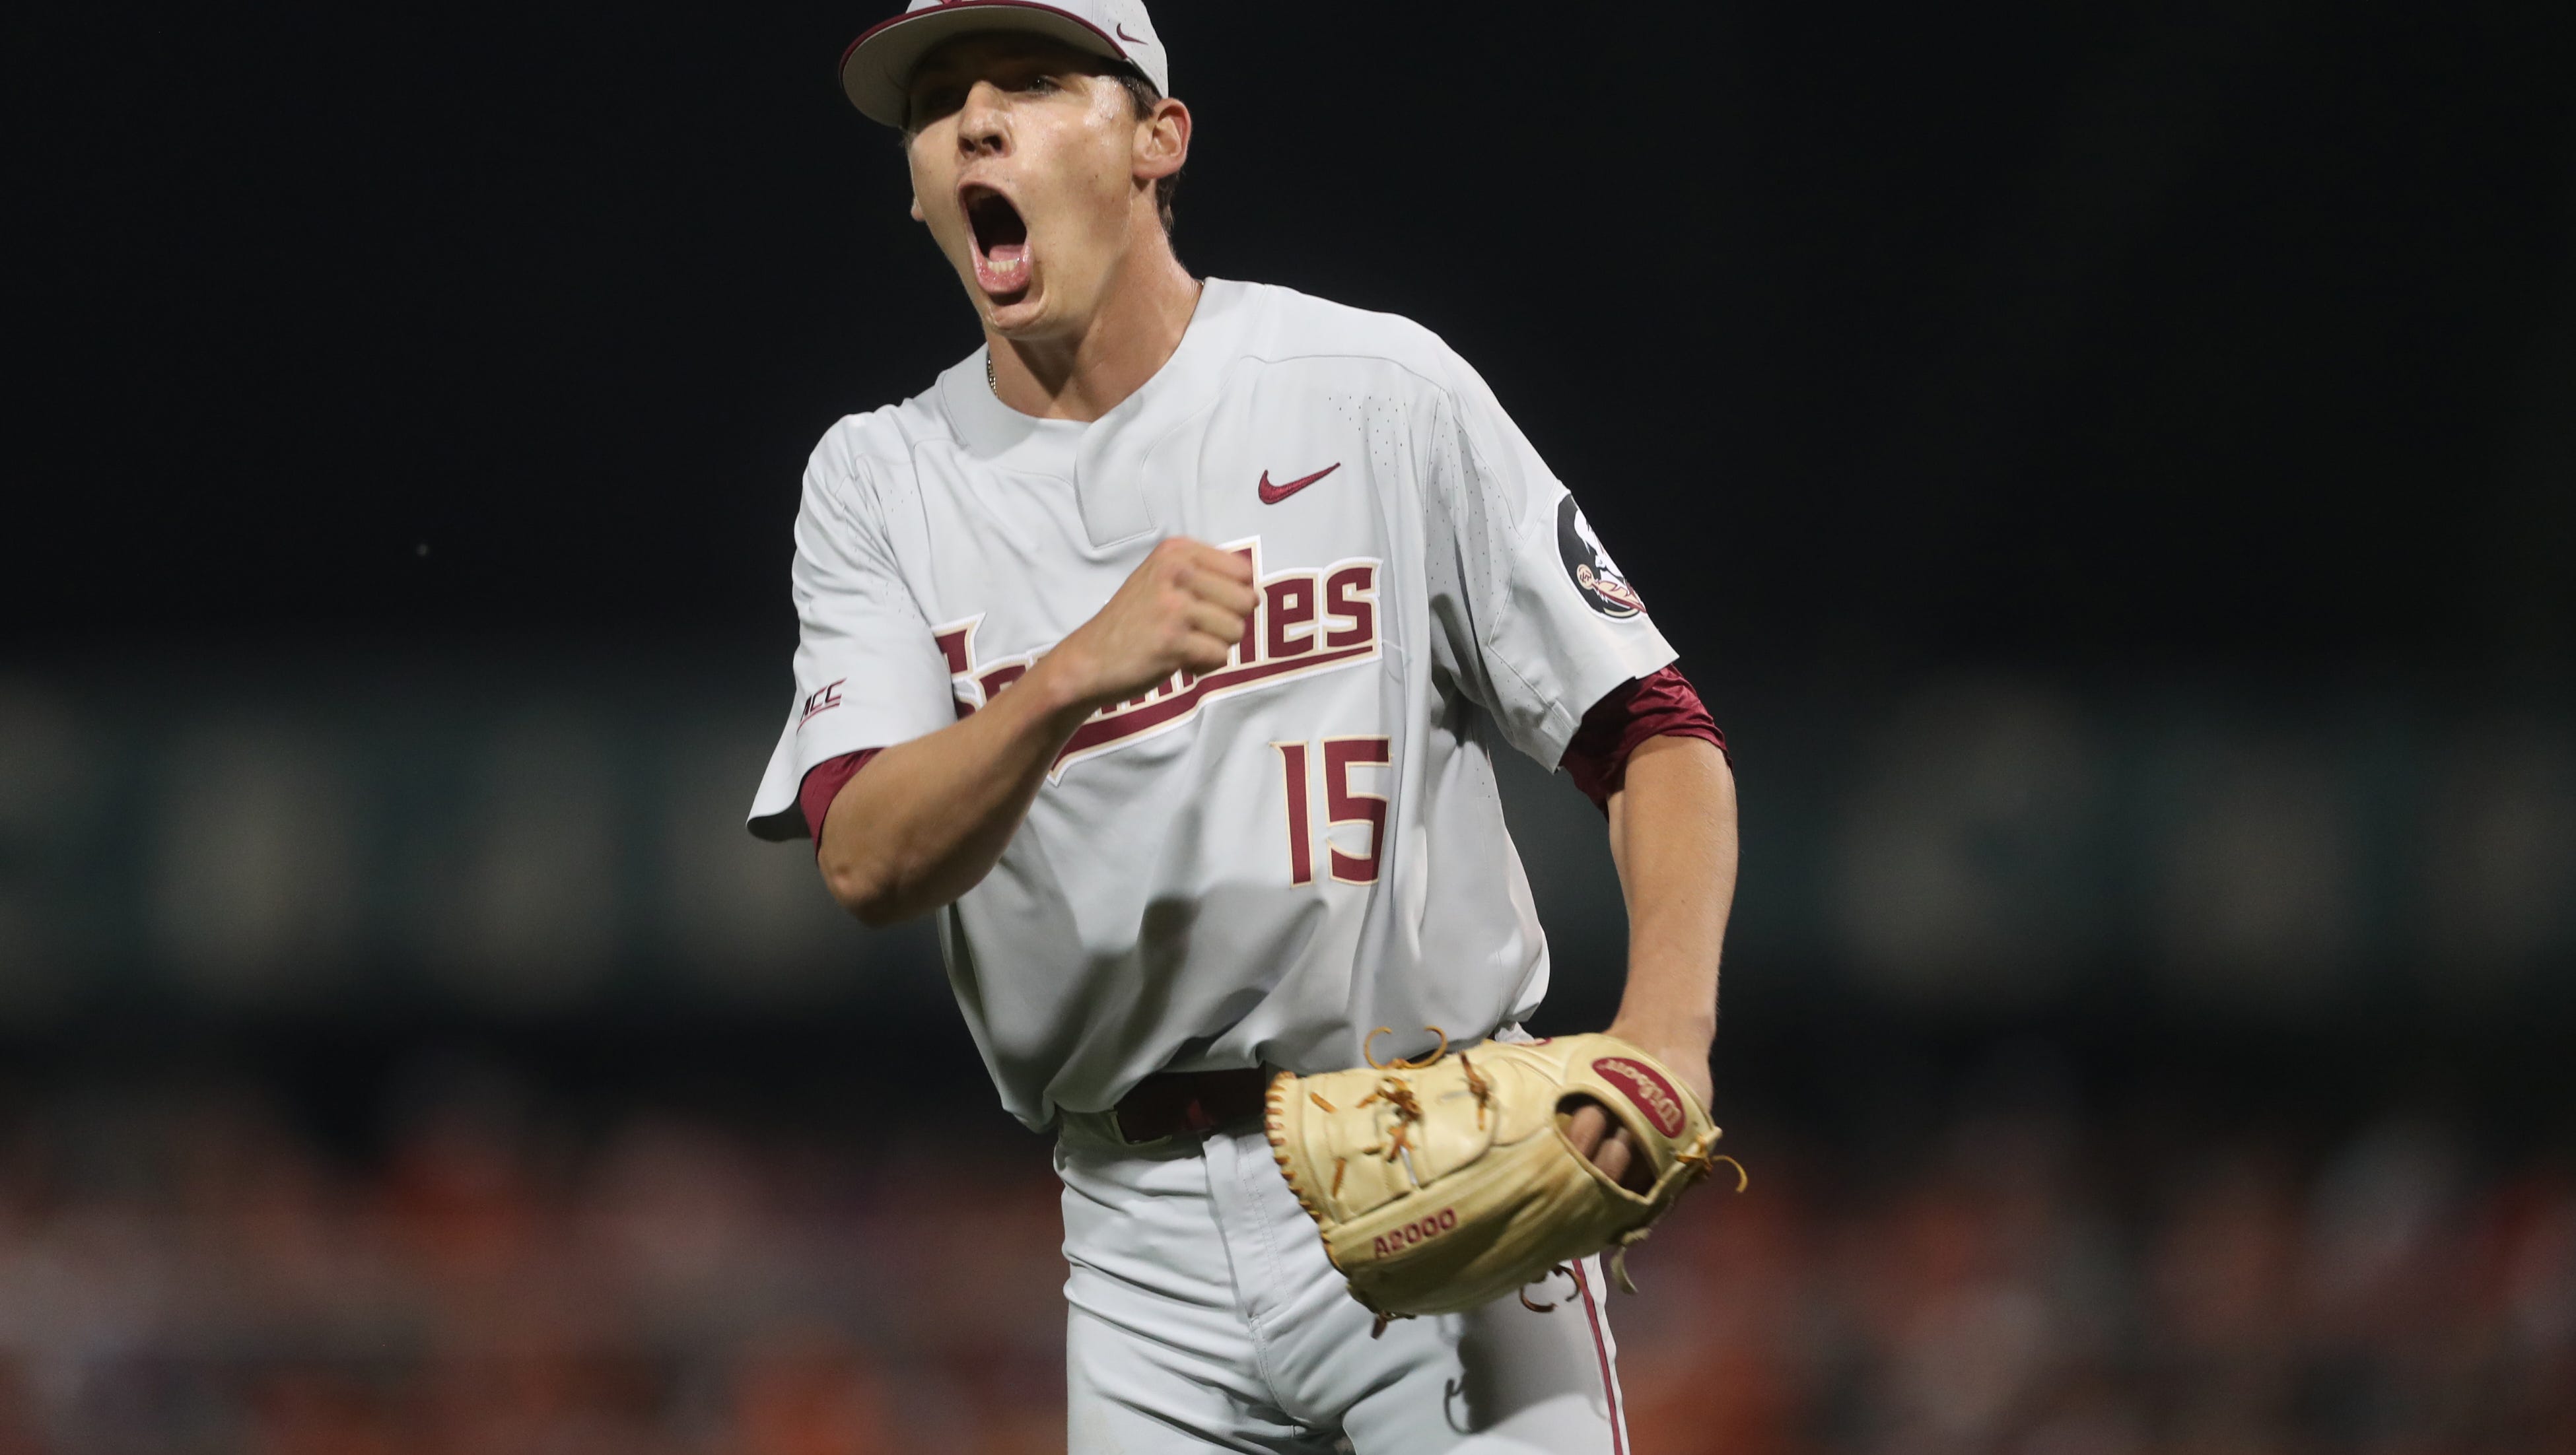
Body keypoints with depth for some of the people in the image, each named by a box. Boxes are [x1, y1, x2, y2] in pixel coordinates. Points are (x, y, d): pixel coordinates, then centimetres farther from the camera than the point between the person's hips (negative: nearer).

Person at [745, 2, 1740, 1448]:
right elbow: (867, 864, -8)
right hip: (1142, 1234, 3)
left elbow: (1657, 733, -3)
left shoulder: (1382, 390, -2)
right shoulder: (879, 481, 6)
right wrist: (1070, 678, -27)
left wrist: (1668, 1031, -21)